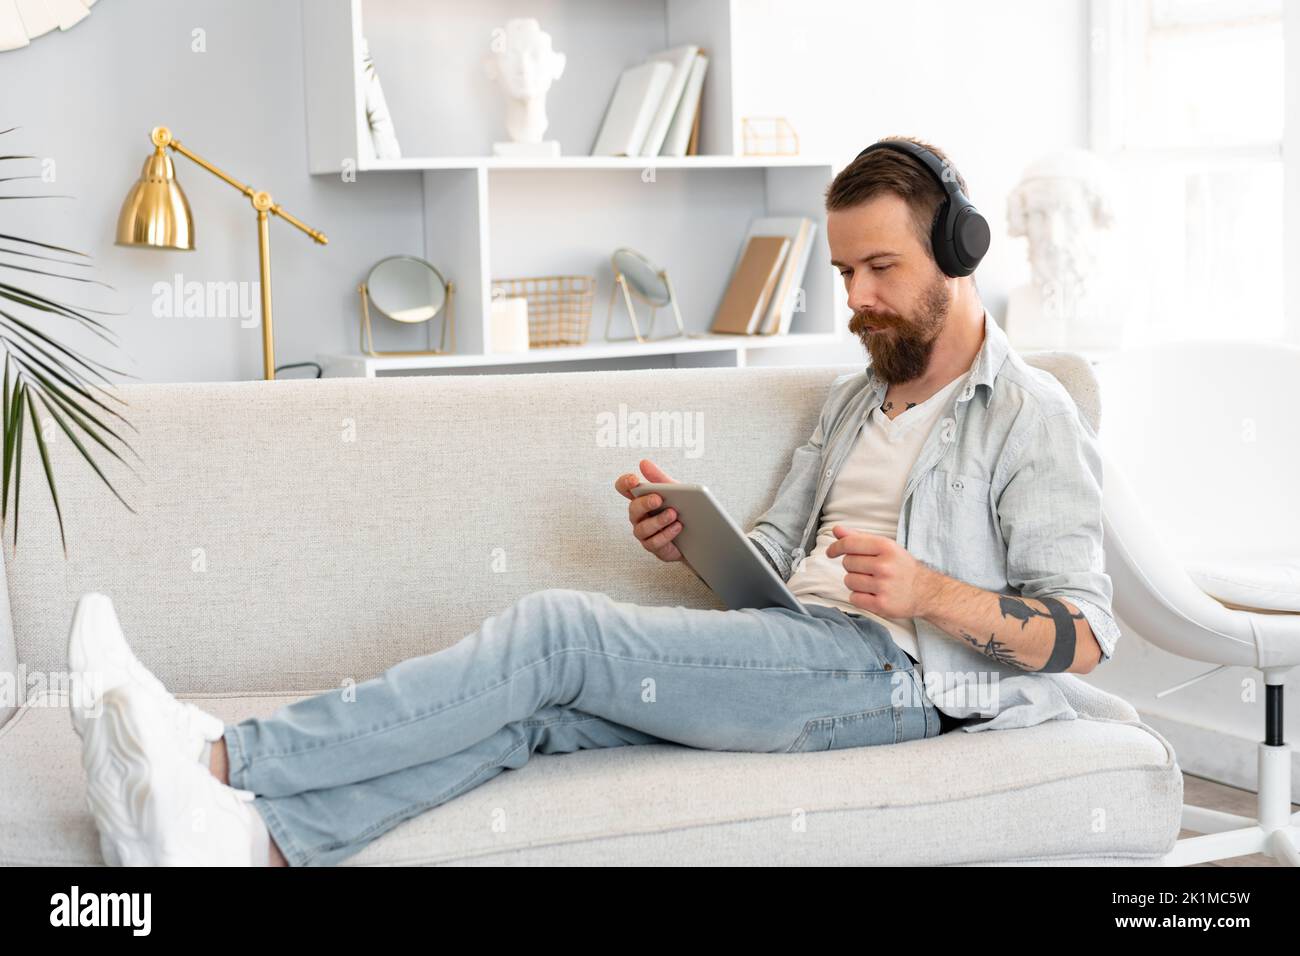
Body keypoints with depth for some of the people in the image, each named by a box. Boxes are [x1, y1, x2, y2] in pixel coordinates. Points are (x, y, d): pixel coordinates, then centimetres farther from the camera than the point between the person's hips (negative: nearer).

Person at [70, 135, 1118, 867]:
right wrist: (692, 541, 2)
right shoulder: (859, 397, 28)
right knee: (536, 706, -21)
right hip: (797, 644, 8)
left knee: (557, 630, -23)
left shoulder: (1032, 415, 3)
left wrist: (929, 591, -22)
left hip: (888, 668, -7)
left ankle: (223, 755, -26)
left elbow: (1082, 638, -6)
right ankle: (249, 839, -37)